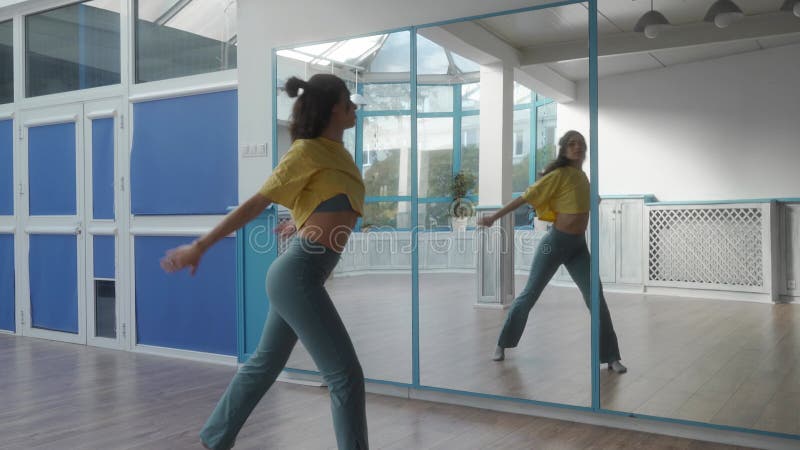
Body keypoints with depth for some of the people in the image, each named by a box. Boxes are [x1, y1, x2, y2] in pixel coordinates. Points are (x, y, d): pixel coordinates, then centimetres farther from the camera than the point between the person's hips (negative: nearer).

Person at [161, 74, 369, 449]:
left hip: (299, 273, 9)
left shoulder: (333, 150, 12)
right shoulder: (307, 151, -13)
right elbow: (255, 204, -16)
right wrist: (200, 246, -14)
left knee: (265, 363, 20)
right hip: (299, 274, -9)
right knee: (346, 376, -4)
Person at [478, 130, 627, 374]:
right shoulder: (560, 174, -12)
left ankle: (611, 357, 9)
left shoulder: (583, 176, 9)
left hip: (578, 245, 6)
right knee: (529, 294, 5)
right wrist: (493, 217, -12)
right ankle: (503, 344, 21)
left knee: (597, 300, 0)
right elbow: (526, 197, -12)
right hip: (556, 242, -6)